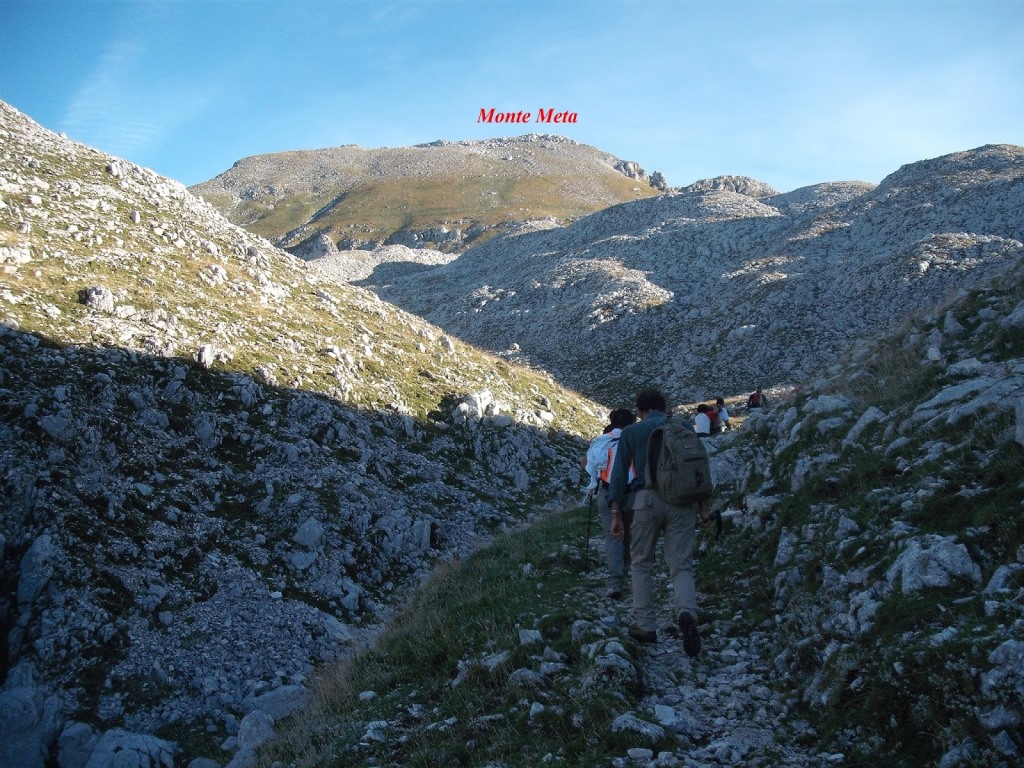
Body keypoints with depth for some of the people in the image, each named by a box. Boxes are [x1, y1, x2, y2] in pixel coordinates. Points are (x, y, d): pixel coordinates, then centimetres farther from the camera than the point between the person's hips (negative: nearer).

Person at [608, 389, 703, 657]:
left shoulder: (631, 432, 8)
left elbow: (619, 472, 3)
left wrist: (616, 513, 5)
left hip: (647, 499, -1)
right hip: (682, 501, 1)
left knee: (642, 564, 15)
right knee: (681, 565, 3)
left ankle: (645, 626, 15)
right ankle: (687, 612, -24)